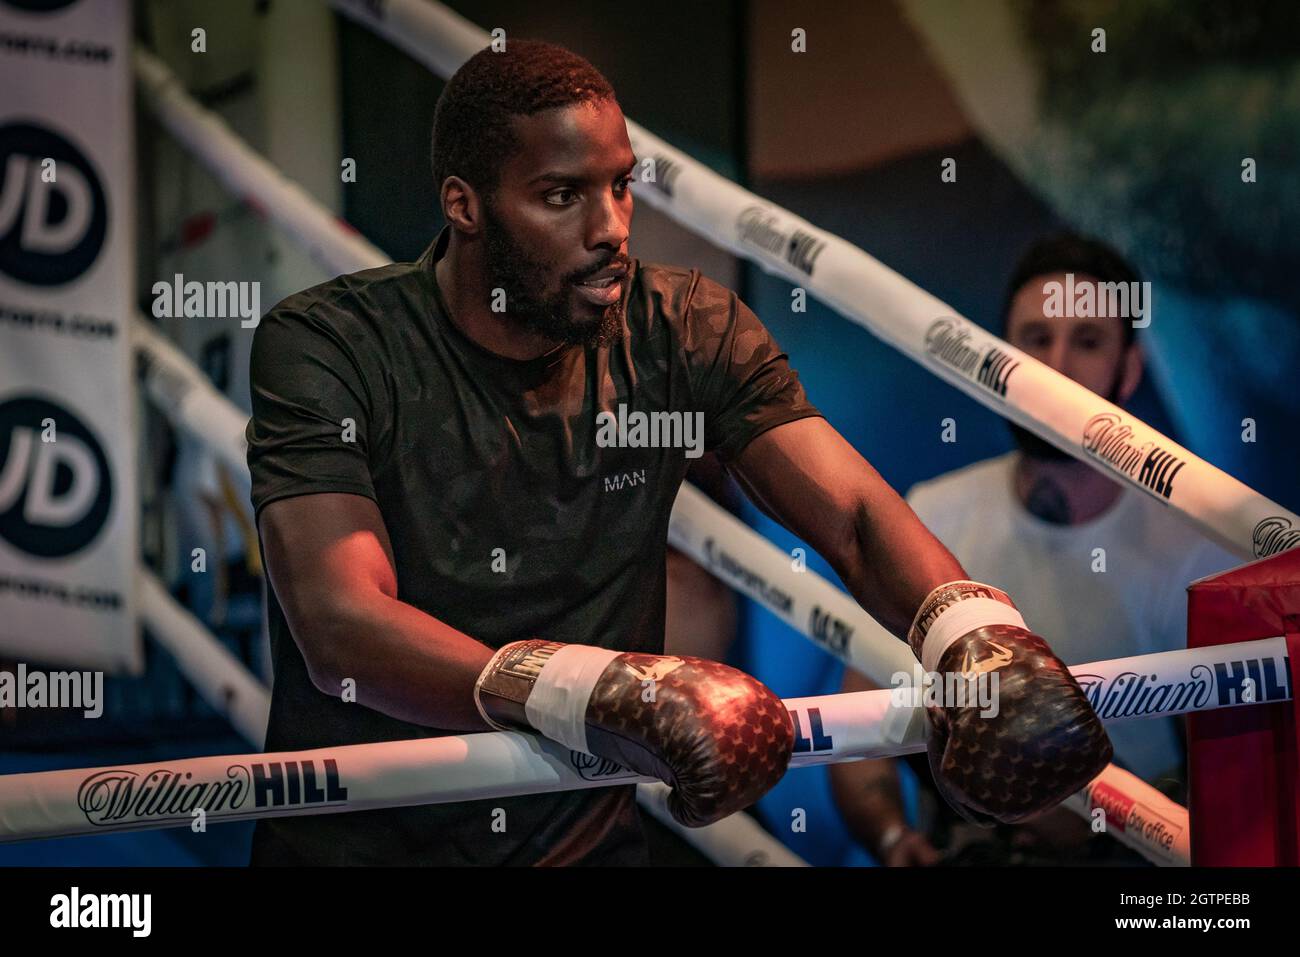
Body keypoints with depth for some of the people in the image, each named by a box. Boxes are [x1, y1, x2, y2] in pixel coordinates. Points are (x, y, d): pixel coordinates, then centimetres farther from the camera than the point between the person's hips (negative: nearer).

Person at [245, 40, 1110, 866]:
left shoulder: (688, 334, 0)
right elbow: (341, 626, -24)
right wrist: (601, 693, -39)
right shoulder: (326, 348, -12)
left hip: (585, 838, 2)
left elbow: (859, 519, -8)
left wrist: (974, 632, -31)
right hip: (357, 840, -2)